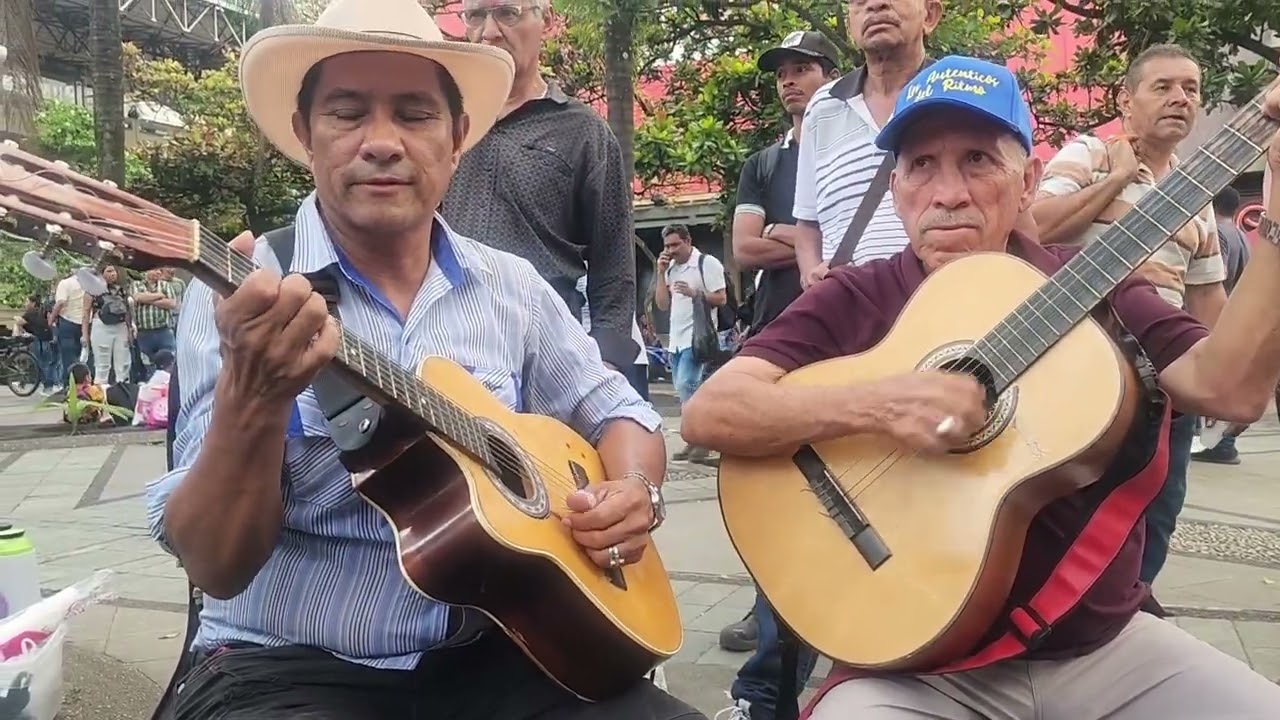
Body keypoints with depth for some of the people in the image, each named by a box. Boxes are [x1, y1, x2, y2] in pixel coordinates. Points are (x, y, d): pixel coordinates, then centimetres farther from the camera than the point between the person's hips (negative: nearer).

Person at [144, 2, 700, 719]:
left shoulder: (514, 289, 2)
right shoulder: (241, 290, -10)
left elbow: (617, 412, 13)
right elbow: (217, 567, -16)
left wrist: (635, 491, -8)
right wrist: (251, 401, -34)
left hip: (487, 657, 3)